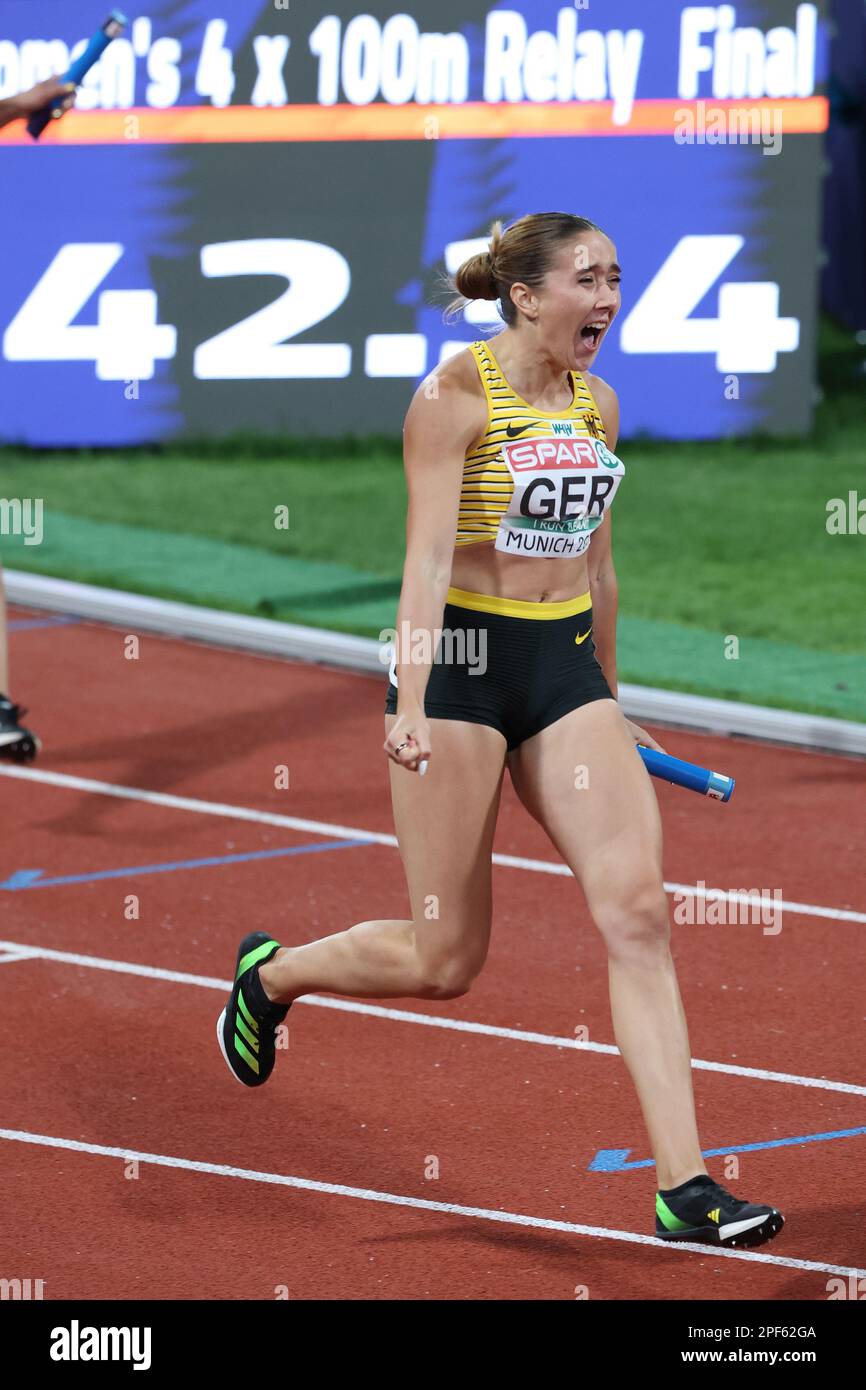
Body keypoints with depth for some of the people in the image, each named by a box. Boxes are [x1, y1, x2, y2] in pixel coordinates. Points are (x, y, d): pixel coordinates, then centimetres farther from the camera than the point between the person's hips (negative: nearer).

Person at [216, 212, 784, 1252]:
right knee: (444, 964, 0)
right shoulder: (456, 396, -10)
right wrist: (411, 702, -27)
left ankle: (686, 1189, -14)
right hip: (460, 660, -6)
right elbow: (428, 553, -18)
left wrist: (607, 697, 27)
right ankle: (271, 973, 32)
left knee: (637, 907, -12)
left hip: (565, 665, 6)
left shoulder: (597, 404, 10)